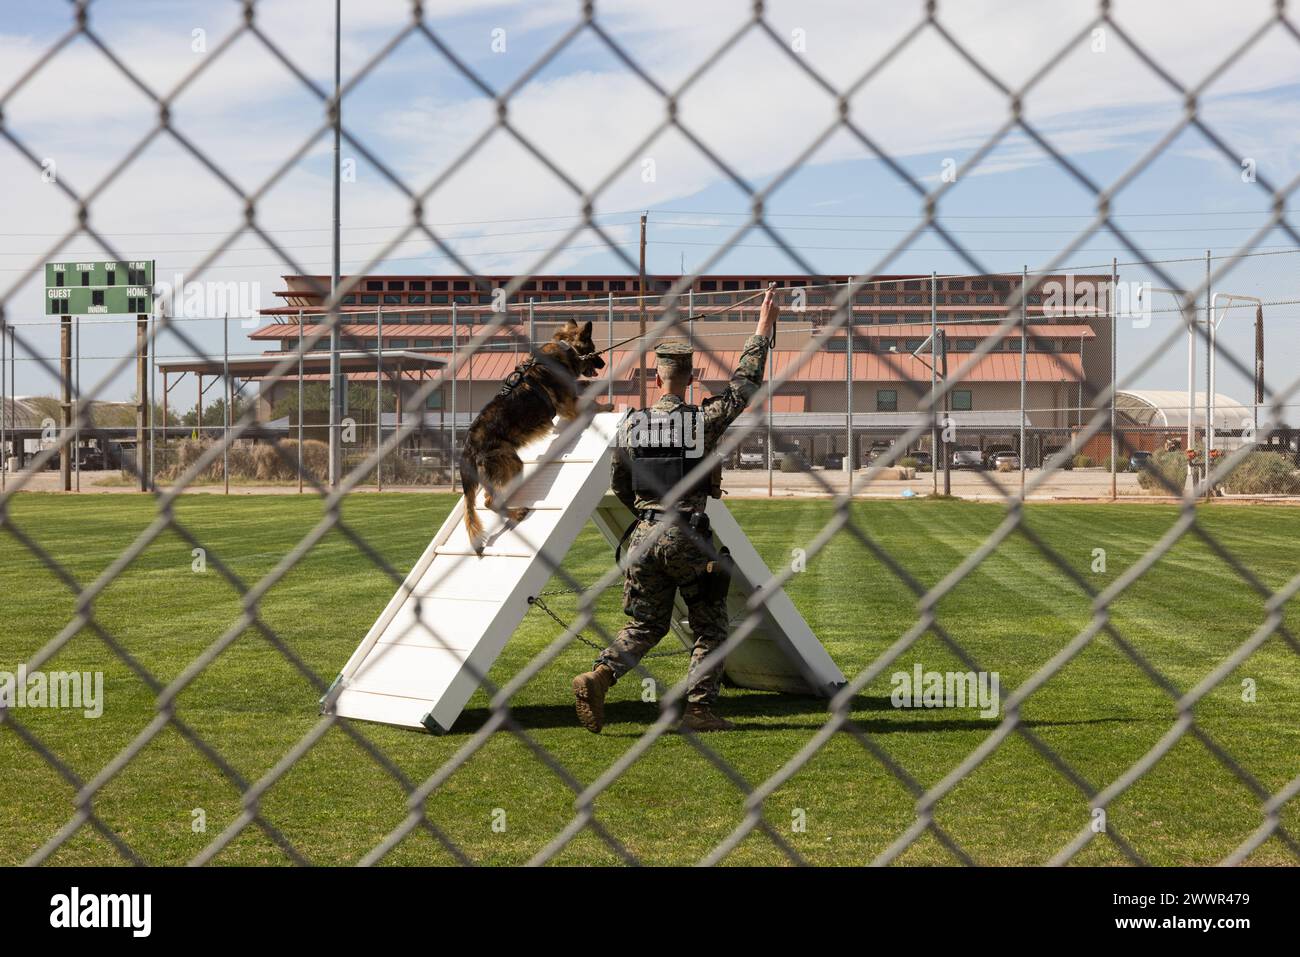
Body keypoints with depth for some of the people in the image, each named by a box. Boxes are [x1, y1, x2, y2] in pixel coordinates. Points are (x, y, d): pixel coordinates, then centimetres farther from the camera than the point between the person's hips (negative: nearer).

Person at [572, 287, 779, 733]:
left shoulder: (631, 425, 4)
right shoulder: (704, 419, -7)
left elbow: (619, 485, 13)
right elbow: (743, 384, 4)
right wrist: (762, 333, 16)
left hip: (645, 537, 4)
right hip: (688, 539, -4)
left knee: (645, 624, 13)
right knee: (710, 627, 9)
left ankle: (598, 677, -9)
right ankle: (699, 709, 4)